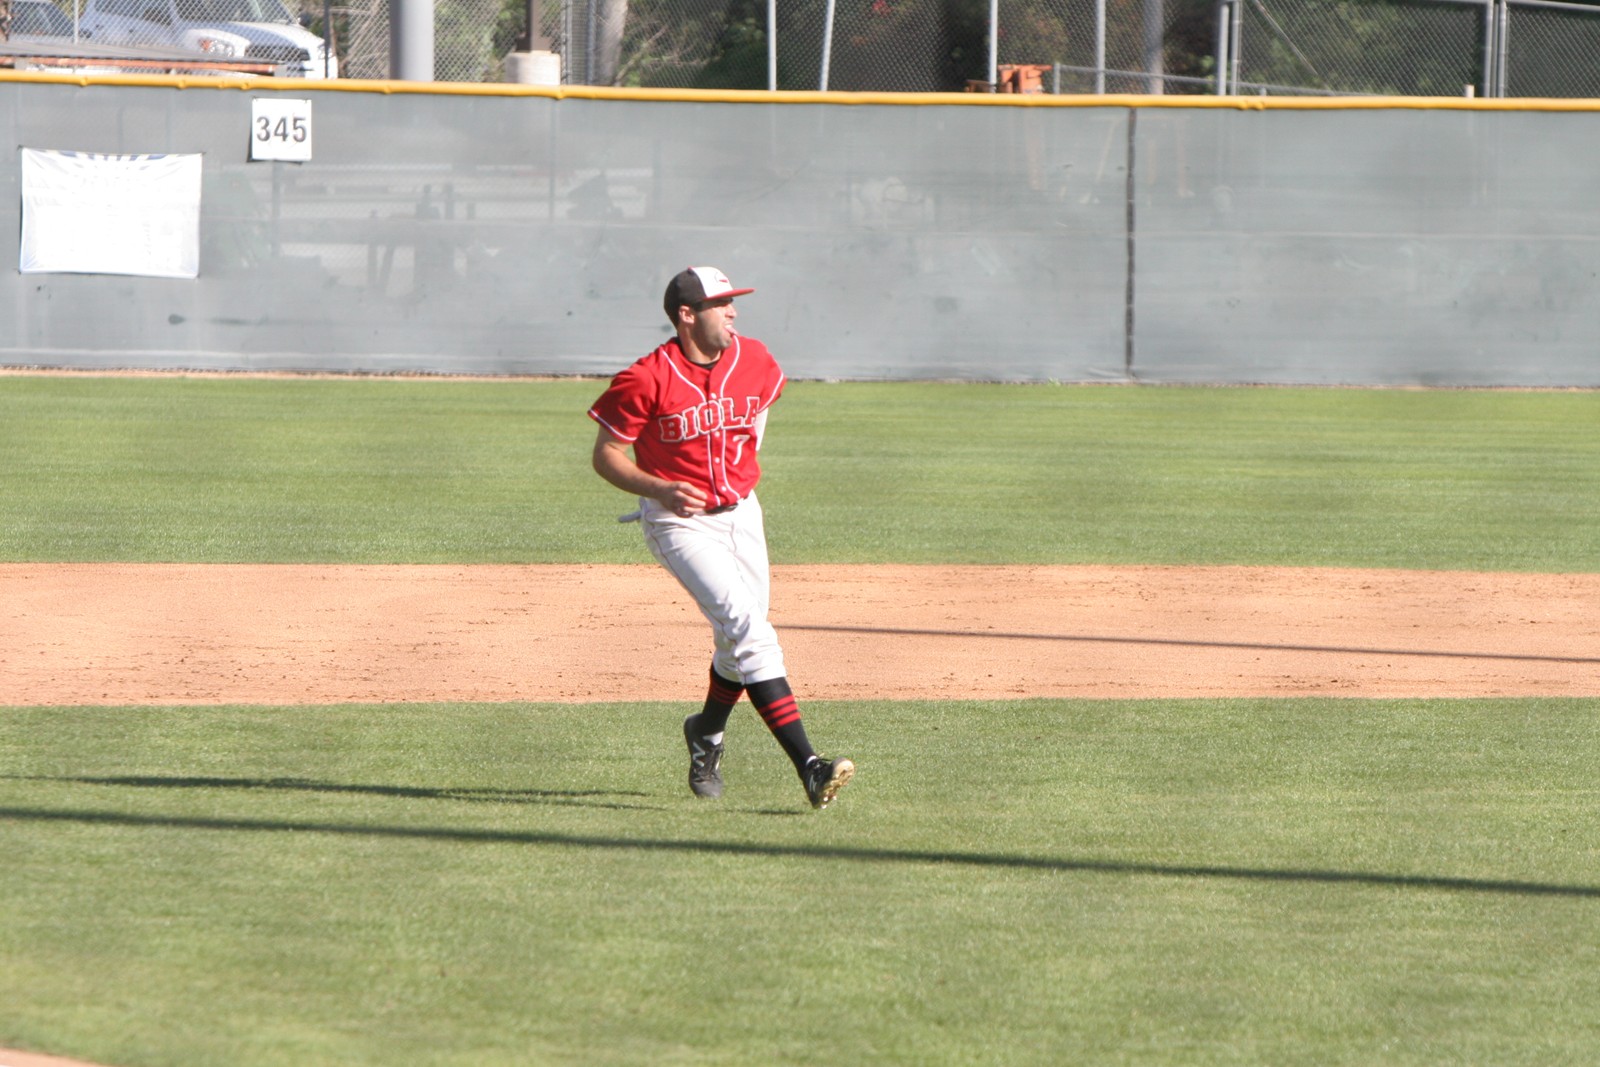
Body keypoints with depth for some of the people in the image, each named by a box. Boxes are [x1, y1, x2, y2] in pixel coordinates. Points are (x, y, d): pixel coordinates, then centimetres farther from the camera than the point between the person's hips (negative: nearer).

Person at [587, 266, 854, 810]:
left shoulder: (754, 361, -1)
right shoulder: (648, 380, -18)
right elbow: (606, 456, -11)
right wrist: (660, 489, -26)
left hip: (740, 514, 6)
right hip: (680, 522, -6)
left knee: (740, 641, 13)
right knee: (747, 626, -20)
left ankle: (707, 733, 45)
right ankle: (807, 765, -27)